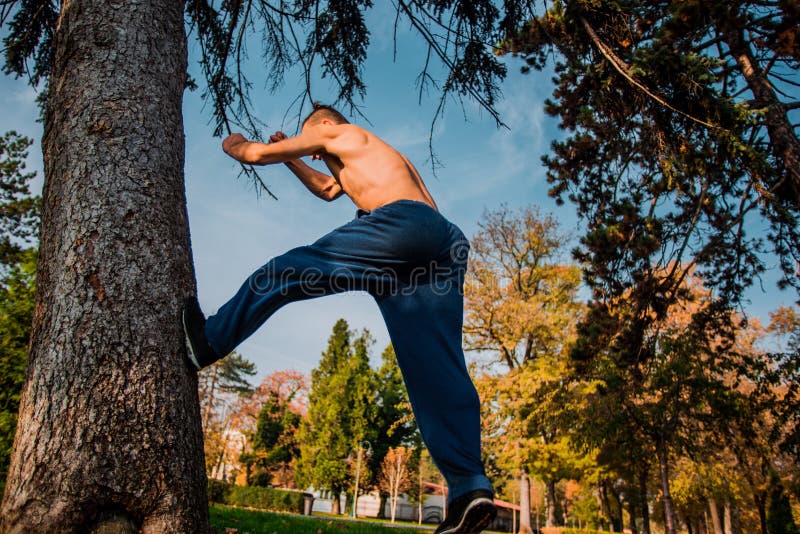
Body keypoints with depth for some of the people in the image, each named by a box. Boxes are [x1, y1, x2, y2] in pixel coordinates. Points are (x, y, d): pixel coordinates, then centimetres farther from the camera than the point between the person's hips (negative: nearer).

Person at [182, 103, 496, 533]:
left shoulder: (339, 133, 18)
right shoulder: (374, 158, 42)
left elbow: (257, 154, 21)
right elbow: (328, 190, 59)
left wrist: (235, 145, 44)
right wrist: (292, 159, 58)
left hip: (401, 223, -8)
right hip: (443, 247, 9)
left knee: (287, 272, 2)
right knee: (435, 368, -1)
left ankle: (209, 341, 11)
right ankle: (470, 487, -6)